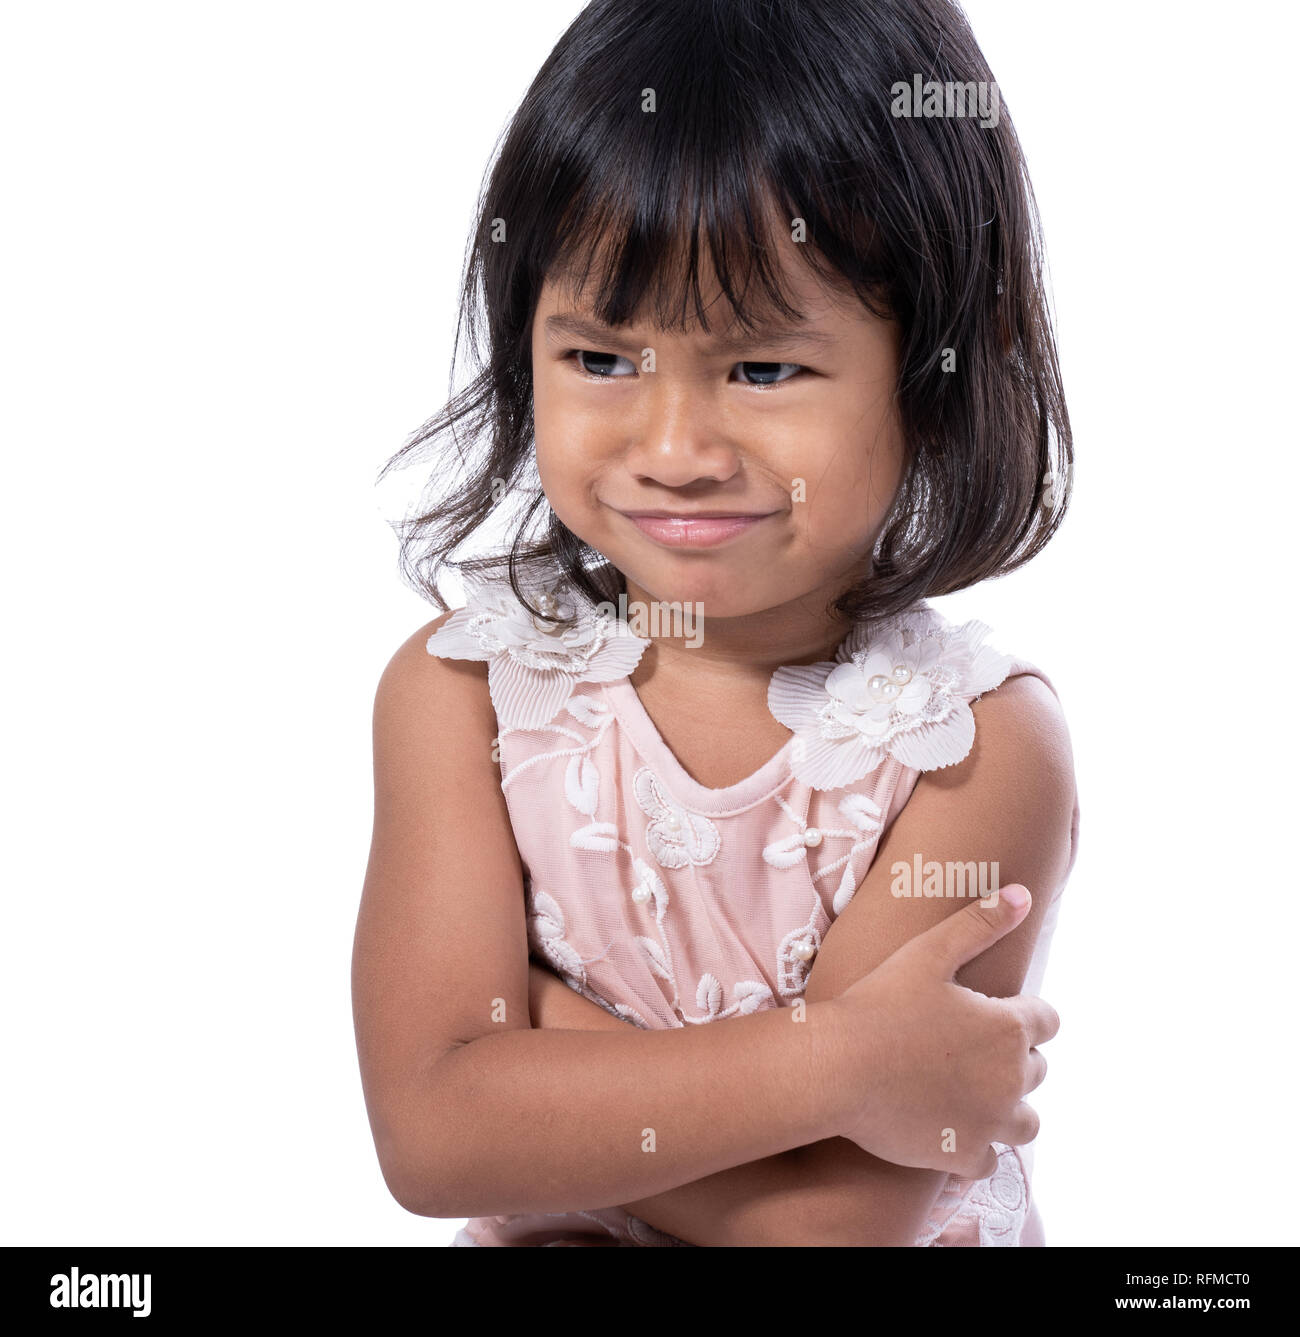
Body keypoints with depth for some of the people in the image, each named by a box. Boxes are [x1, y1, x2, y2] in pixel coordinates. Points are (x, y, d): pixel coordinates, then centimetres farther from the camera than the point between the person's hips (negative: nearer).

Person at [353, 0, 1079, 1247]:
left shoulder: (983, 750, -17)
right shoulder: (461, 690, -10)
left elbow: (834, 1216, -20)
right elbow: (428, 1131, -19)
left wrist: (529, 1015, -20)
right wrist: (830, 1058, -25)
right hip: (540, 1239, 2)